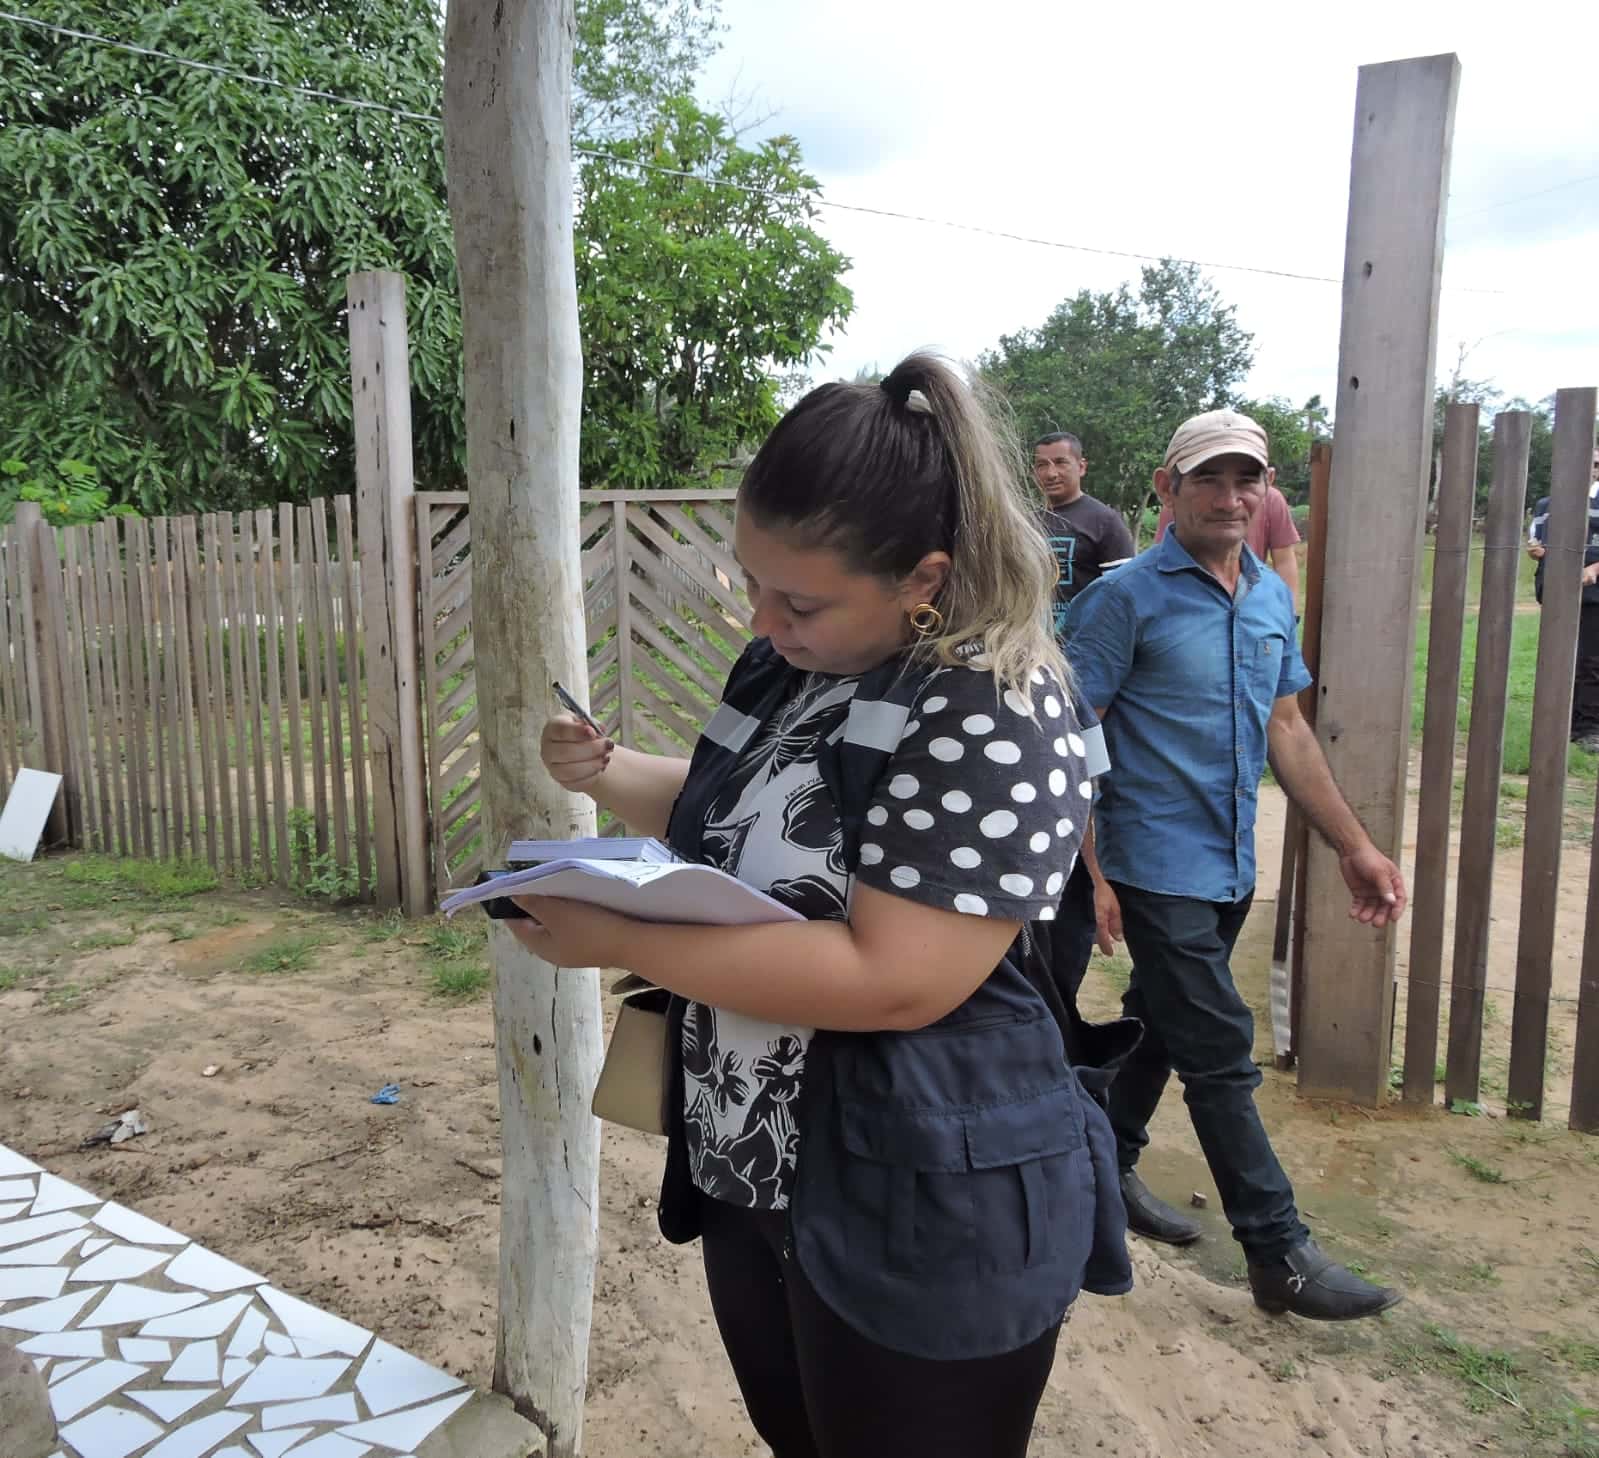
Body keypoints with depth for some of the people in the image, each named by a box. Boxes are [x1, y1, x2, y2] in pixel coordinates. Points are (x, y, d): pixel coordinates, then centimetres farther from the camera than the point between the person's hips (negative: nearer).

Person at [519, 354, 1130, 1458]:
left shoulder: (991, 715, -25)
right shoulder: (789, 664, 2)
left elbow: (893, 981, -30)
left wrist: (619, 941, -27)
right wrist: (609, 775, -2)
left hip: (927, 1218, -8)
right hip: (749, 1171, 8)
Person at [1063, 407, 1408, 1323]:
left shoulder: (1273, 597, 8)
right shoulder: (1129, 596, -12)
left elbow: (1287, 729, 13)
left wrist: (1355, 845, 10)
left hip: (1230, 867, 7)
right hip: (1158, 868, -7)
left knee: (1160, 1025, 19)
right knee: (1221, 1055, -1)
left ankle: (1107, 1167, 38)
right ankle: (1280, 1254, 11)